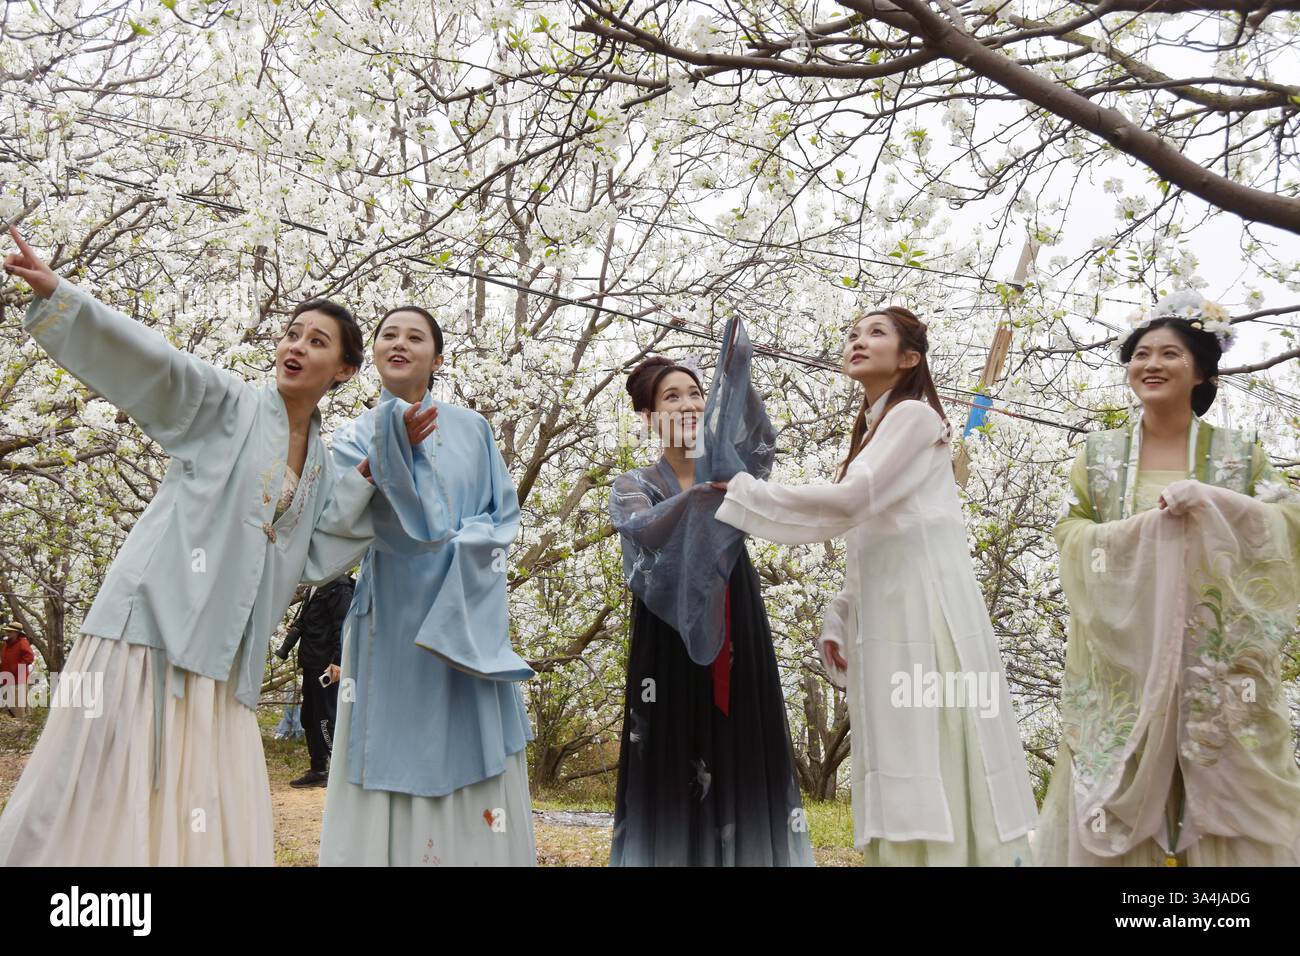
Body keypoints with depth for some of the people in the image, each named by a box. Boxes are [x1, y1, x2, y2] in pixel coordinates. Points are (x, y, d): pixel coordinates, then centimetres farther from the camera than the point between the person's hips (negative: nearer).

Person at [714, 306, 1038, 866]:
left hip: (927, 608, -8)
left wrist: (741, 488, -12)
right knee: (905, 768, 6)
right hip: (887, 617, 8)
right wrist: (839, 617, 13)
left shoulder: (913, 415, -5)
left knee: (938, 766, -9)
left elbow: (847, 501, -17)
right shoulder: (873, 430, 21)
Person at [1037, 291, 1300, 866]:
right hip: (1123, 654, 0)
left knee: (1225, 790, -1)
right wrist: (1137, 528, -13)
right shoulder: (1098, 453, 9)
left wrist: (1214, 500, -15)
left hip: (1219, 657, 0)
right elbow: (1070, 533, 5)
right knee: (1119, 790, -2)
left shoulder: (1237, 452, 8)